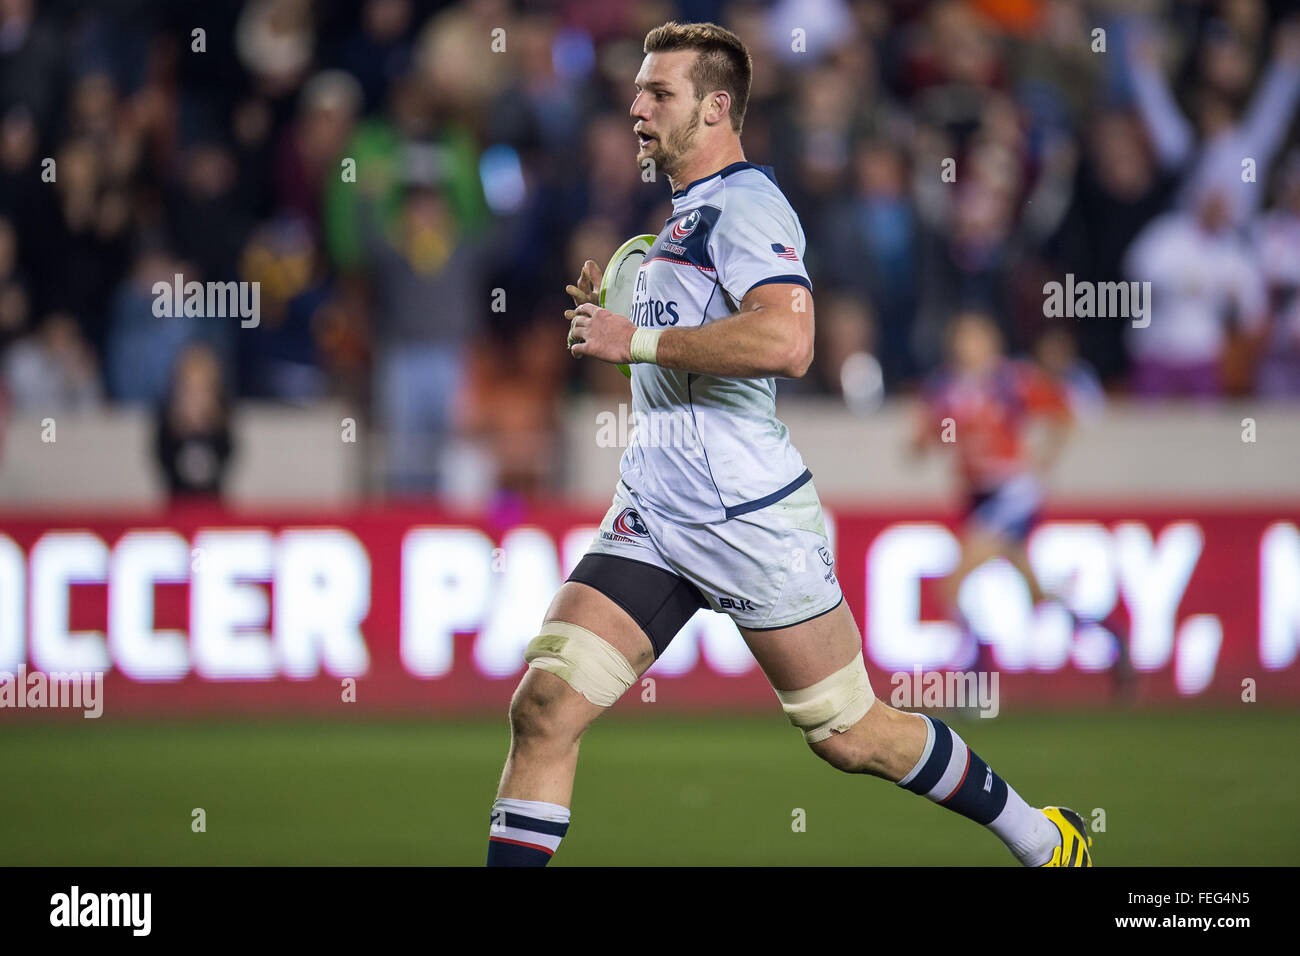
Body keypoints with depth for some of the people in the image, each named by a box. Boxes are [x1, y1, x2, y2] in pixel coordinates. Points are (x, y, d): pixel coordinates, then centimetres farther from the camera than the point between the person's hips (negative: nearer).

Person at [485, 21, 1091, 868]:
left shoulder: (744, 204, -11)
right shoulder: (688, 215, 19)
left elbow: (785, 343, -28)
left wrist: (639, 340, -20)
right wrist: (617, 316, 16)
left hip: (750, 517, -8)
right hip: (653, 520, 8)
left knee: (853, 737, 2)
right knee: (543, 708, -8)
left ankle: (1041, 838, 22)